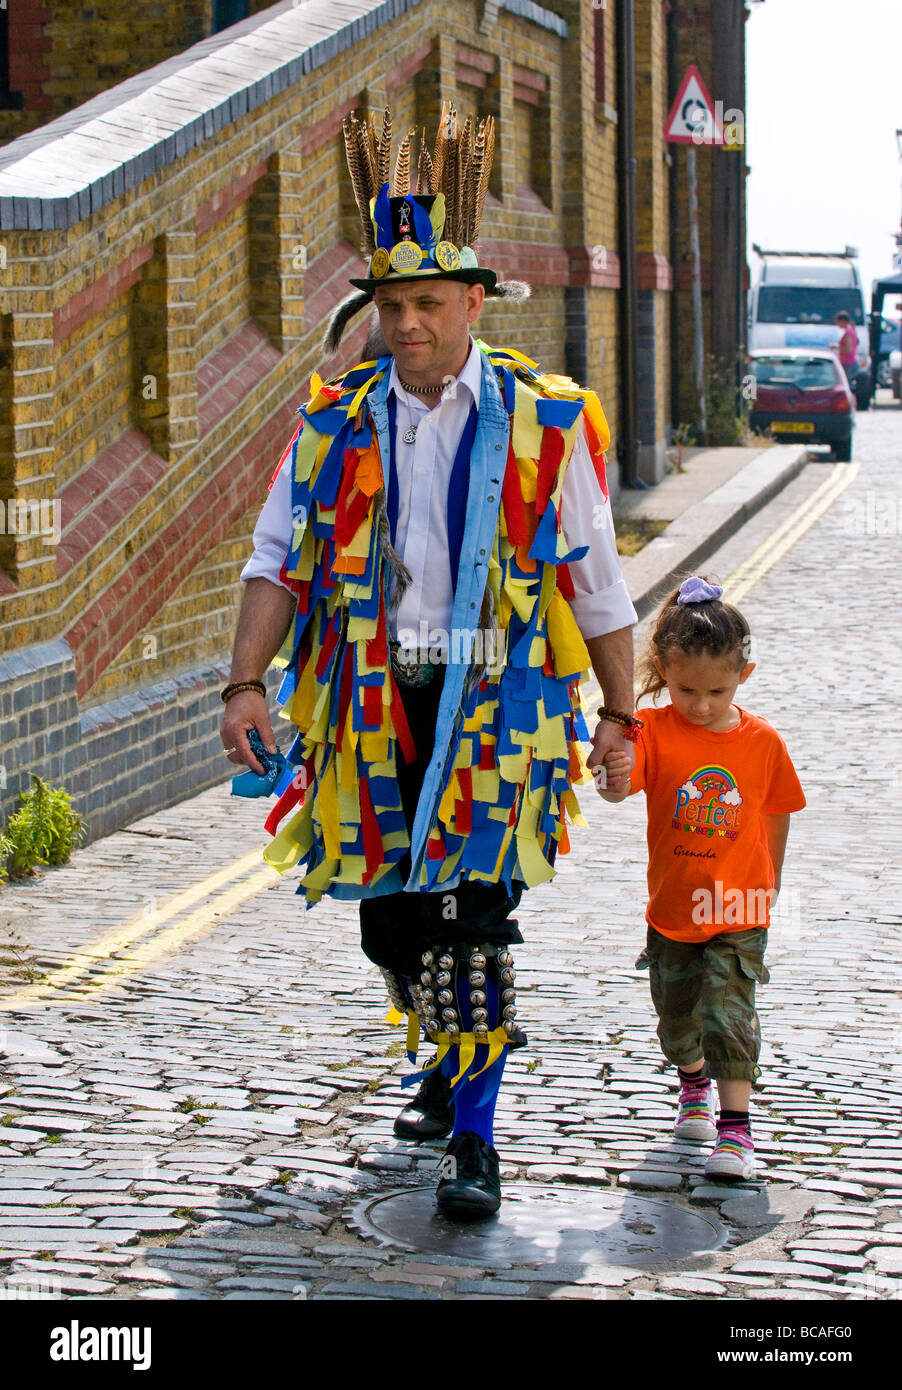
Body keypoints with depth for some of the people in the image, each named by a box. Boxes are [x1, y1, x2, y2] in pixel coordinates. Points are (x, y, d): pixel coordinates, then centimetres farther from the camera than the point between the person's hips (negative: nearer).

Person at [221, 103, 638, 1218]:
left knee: (470, 909, -13)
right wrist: (248, 683, -10)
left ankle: (473, 1137, -4)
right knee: (390, 918, 8)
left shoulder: (547, 422, 0)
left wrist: (619, 714, 5)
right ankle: (457, 1054, 37)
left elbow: (596, 585, 5)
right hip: (374, 704, 3)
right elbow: (277, 560, 2)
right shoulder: (336, 423, 5)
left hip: (496, 704, -3)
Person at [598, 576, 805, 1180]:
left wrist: (768, 888, 14)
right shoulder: (654, 731, -12)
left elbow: (776, 817, 6)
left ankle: (736, 1129, -7)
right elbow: (620, 789, -30)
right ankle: (694, 1086, 46)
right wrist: (616, 778, -55)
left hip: (739, 914, -2)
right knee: (676, 1017, 18)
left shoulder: (763, 742, -8)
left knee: (727, 1012, -13)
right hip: (672, 909, 2)